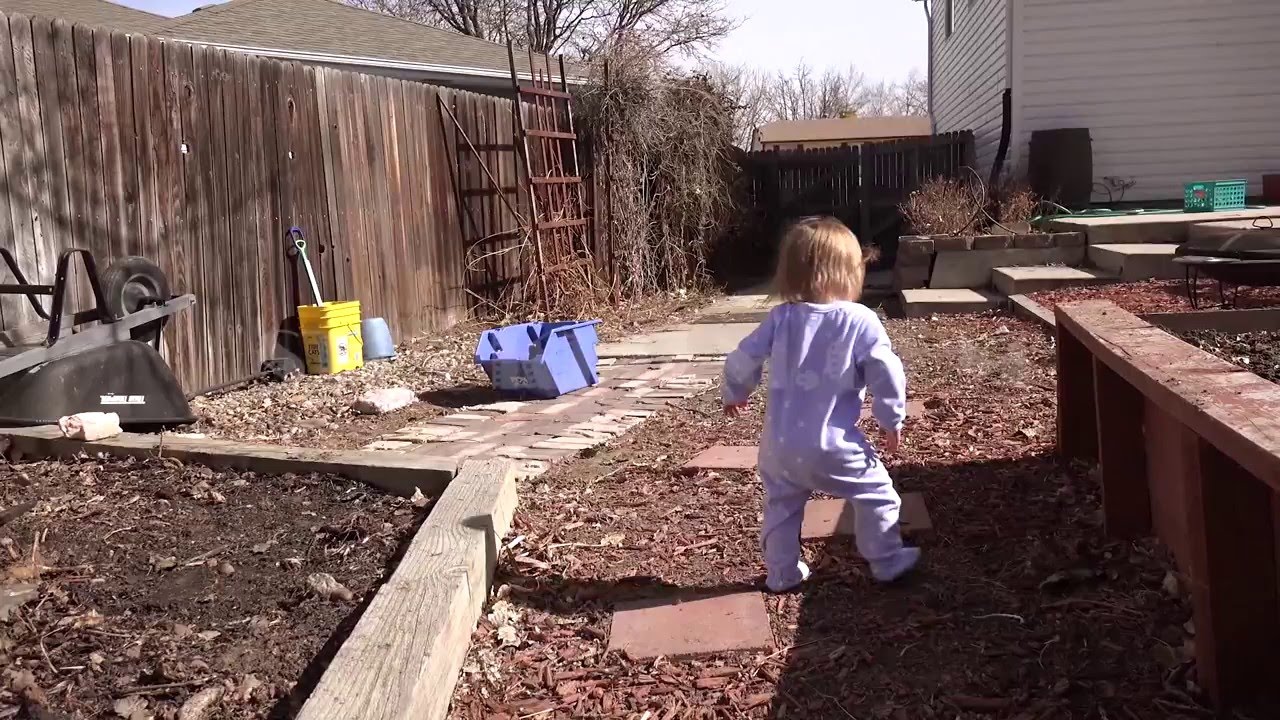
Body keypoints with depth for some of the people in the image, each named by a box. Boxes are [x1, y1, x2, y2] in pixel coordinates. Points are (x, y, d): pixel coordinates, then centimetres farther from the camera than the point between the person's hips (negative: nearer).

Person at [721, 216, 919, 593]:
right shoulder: (861, 322, -11)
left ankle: (782, 572, 30)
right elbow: (886, 374, -10)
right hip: (834, 445, -3)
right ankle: (887, 561, 28)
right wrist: (893, 420, 5)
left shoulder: (780, 318, -2)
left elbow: (742, 361, 3)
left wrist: (734, 394, 23)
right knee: (876, 493, 18)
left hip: (780, 444, 3)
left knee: (781, 505, 23)